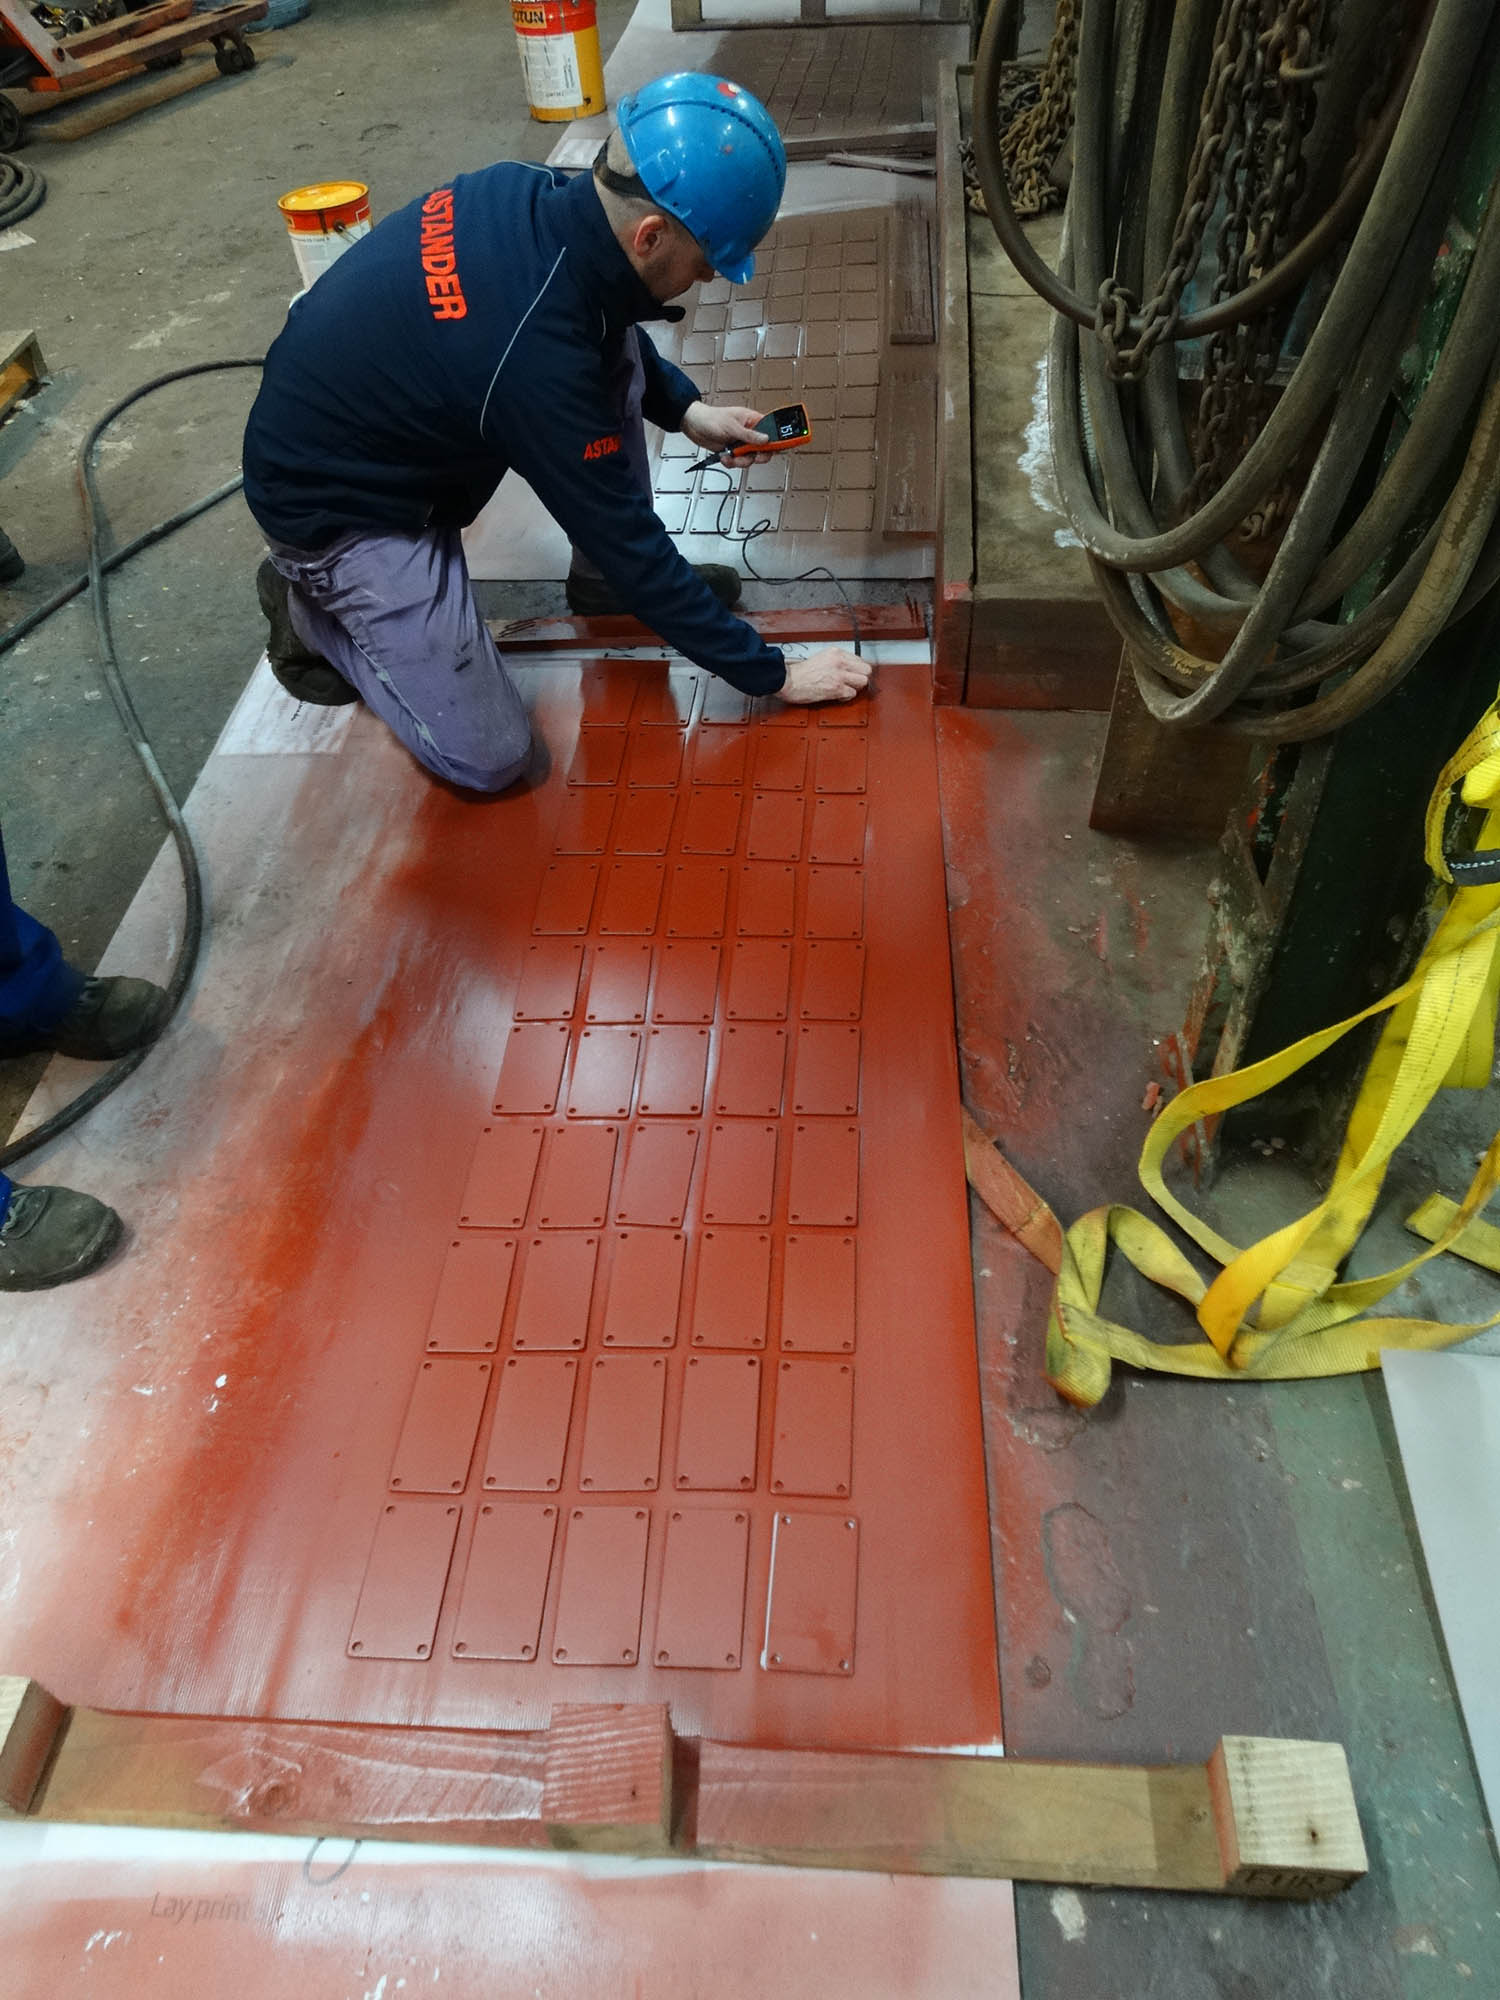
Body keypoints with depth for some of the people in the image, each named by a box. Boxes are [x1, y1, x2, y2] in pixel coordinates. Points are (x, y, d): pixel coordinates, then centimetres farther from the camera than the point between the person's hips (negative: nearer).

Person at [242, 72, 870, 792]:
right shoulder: (533, 354, -35)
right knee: (489, 757, -9)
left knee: (618, 348, -2)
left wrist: (686, 409, 6)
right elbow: (627, 540, -27)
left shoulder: (531, 192, -13)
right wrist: (774, 673, -20)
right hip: (336, 506, -8)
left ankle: (604, 581, 13)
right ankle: (310, 607, 10)